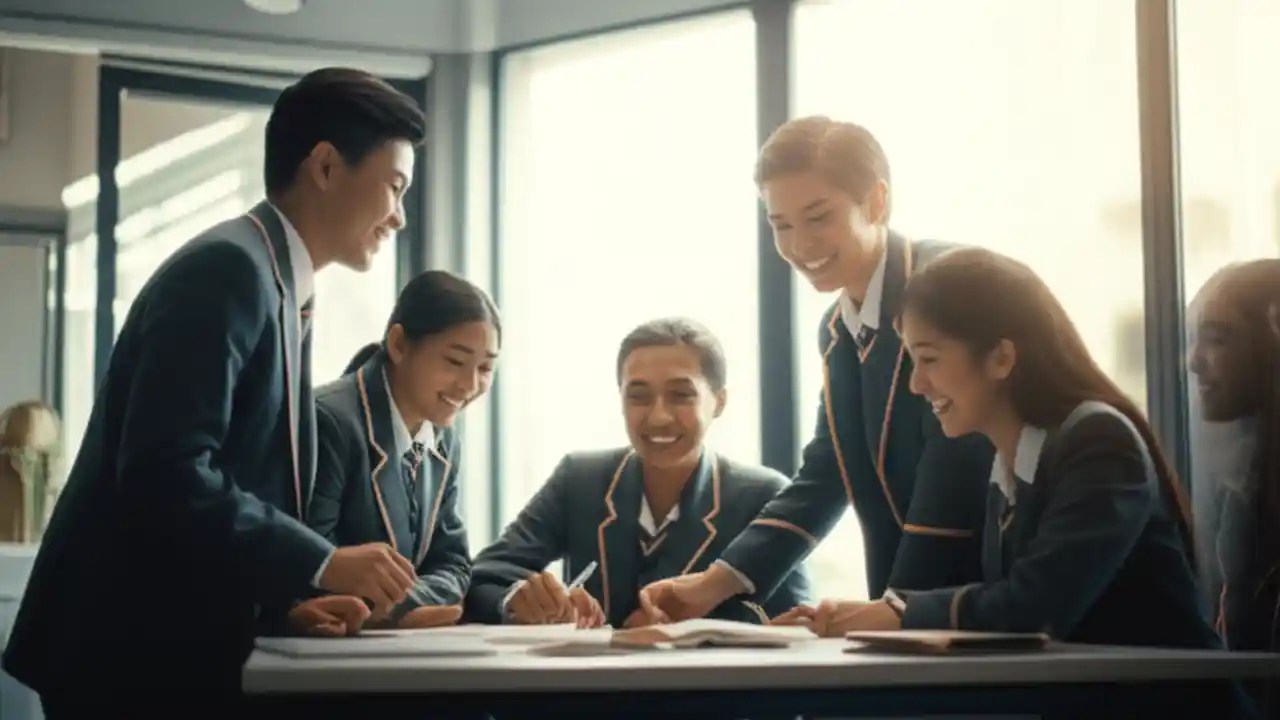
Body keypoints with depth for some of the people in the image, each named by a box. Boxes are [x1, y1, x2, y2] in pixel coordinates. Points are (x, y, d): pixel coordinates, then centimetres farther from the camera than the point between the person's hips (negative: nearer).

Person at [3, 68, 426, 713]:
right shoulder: (227, 270, -16)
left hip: (184, 648, 9)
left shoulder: (282, 290, 14)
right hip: (130, 651, -9)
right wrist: (321, 564, -21)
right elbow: (165, 472, -25)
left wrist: (292, 593, 2)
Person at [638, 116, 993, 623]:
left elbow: (957, 469, -19)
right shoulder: (837, 330, 12)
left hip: (987, 592, -6)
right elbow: (825, 477, 12)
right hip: (906, 602, 6)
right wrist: (715, 582, 3)